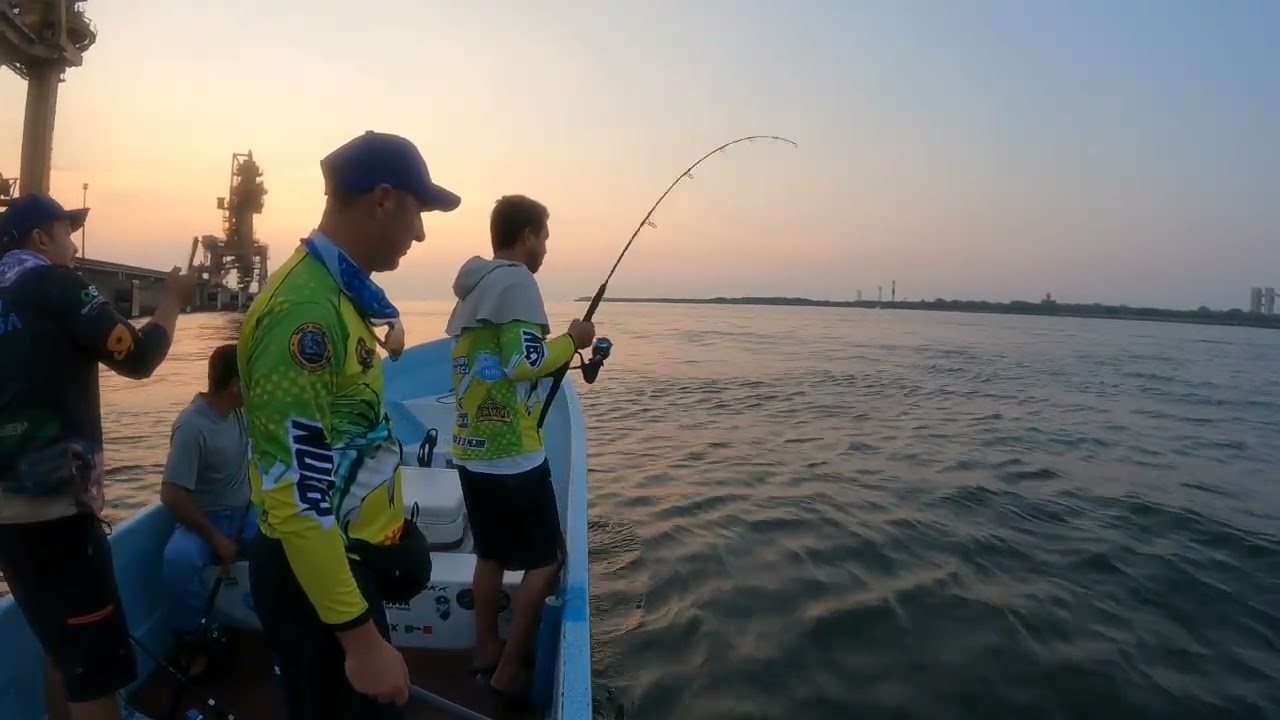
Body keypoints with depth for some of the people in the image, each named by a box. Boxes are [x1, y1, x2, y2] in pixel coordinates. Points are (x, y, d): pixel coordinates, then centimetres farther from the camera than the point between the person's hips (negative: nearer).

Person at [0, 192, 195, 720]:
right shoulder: (53, 284, -7)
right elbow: (138, 359, -8)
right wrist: (172, 301, 6)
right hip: (51, 505, -8)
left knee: (64, 648, 21)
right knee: (96, 667, -1)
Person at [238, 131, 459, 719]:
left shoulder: (340, 290, 6)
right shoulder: (306, 309, -25)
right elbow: (296, 496, -28)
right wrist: (361, 637, -25)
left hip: (350, 558, 9)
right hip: (315, 572, -9)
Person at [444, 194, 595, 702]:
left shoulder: (472, 289, 14)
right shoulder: (516, 281, -12)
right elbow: (524, 363, -20)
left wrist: (558, 347, 20)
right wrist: (572, 340, -4)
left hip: (471, 448, 9)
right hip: (511, 453, -9)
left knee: (491, 553, 19)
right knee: (546, 560, 3)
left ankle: (486, 652, 30)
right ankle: (508, 673, 8)